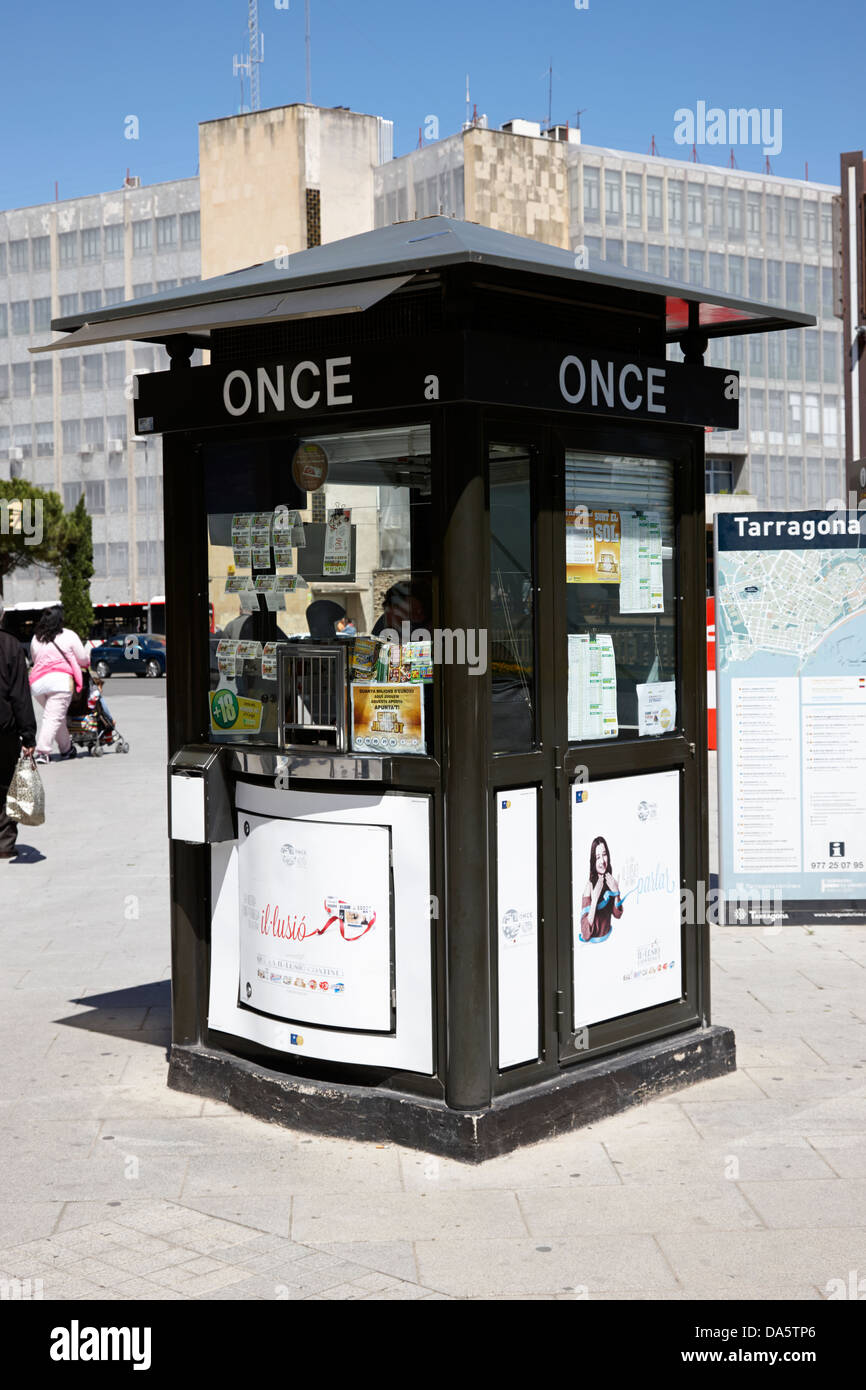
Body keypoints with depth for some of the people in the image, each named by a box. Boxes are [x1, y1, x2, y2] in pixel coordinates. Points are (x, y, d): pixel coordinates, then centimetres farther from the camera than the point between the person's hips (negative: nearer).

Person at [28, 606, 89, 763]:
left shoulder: (36, 638, 16)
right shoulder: (68, 636, 3)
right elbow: (83, 659, 9)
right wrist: (86, 664, 31)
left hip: (37, 682, 5)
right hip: (61, 679, -5)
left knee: (55, 715, 18)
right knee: (54, 717, -8)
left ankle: (67, 748, 26)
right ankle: (42, 751, -18)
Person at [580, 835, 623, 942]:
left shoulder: (610, 881, -1)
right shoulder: (589, 887, -18)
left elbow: (618, 914, 11)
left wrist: (616, 892, -7)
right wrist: (595, 899, -28)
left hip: (608, 936, 4)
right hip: (593, 943, -4)